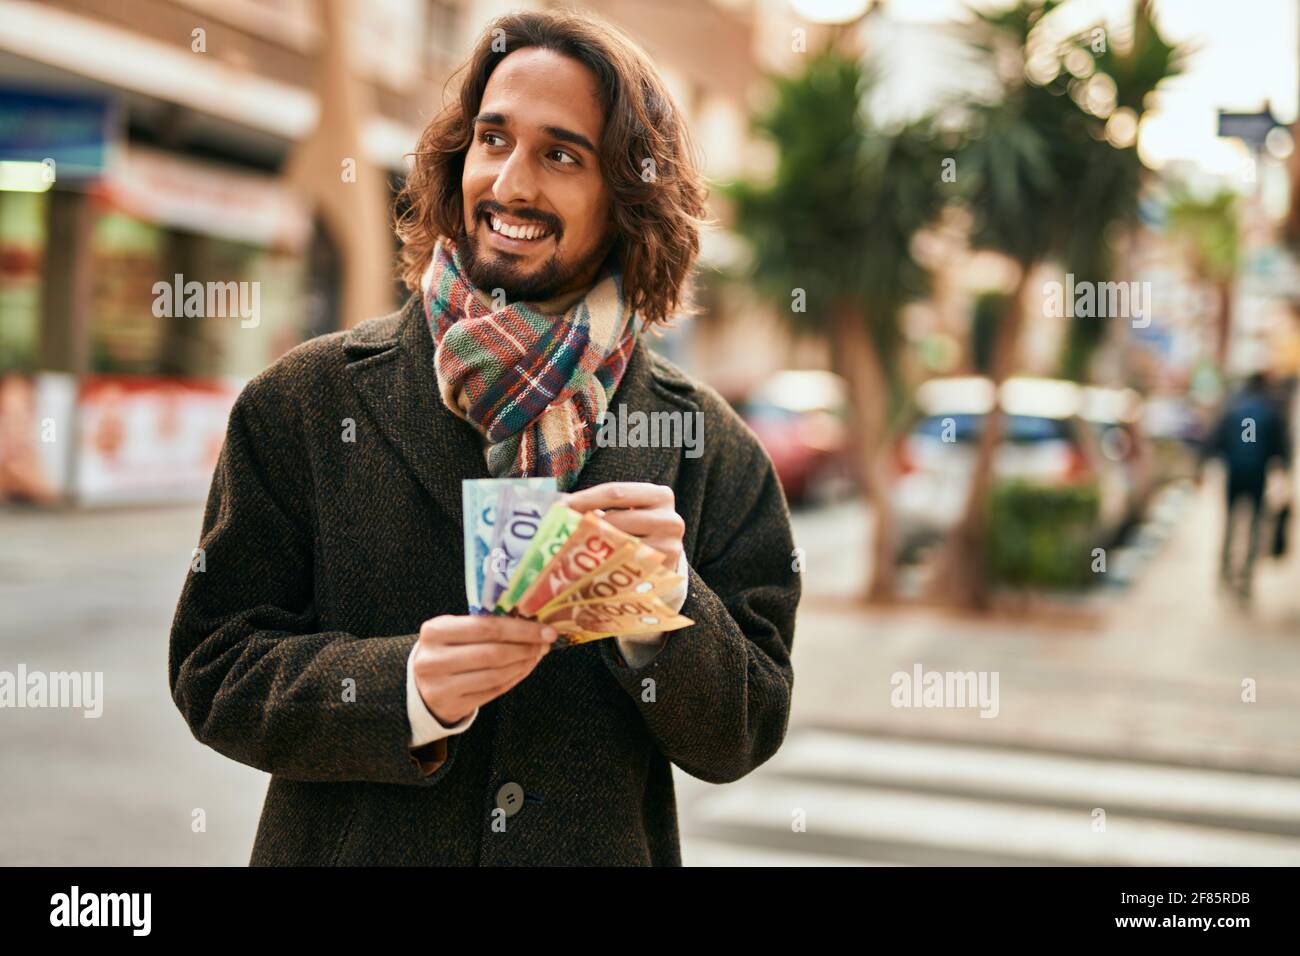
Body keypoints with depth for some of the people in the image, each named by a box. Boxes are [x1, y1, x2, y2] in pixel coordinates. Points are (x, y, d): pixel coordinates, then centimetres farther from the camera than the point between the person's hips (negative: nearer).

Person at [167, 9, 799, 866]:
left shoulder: (710, 449, -5)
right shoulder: (309, 401, -7)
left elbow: (745, 738, -5)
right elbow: (213, 668, -7)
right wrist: (403, 689, -23)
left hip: (601, 853, 1)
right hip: (348, 846, 0)